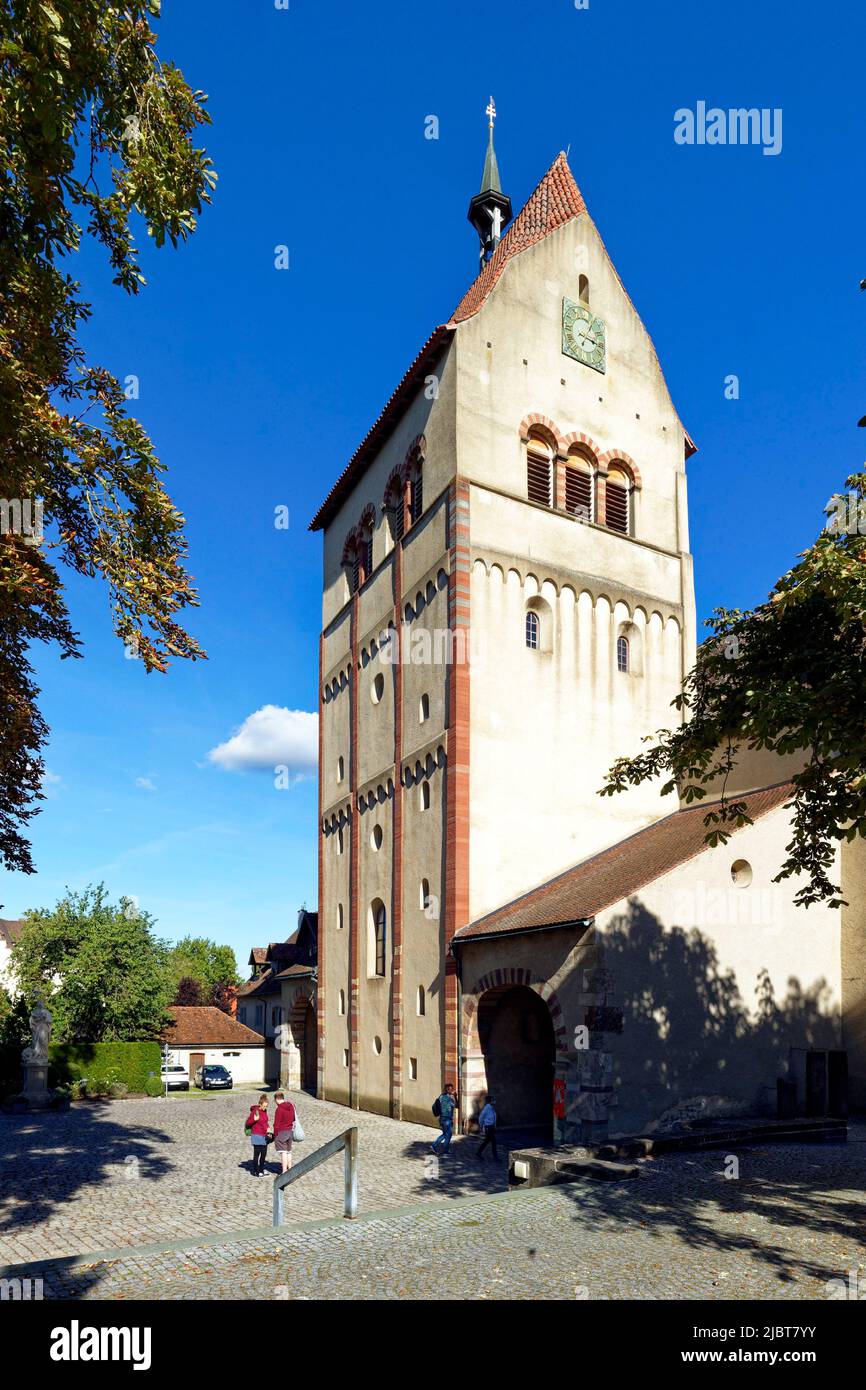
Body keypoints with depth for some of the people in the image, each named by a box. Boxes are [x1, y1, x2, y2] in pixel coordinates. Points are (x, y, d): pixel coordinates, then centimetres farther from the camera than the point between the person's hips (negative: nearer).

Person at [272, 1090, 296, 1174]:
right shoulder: (291, 1106, 7)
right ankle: (289, 1169, 26)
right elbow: (293, 1119, 17)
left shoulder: (279, 1109, -16)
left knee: (283, 1152, -4)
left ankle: (284, 1172, -3)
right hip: (289, 1131, 7)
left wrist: (275, 1135, -6)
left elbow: (276, 1124, -14)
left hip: (281, 1132, -7)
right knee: (288, 1151, 17)